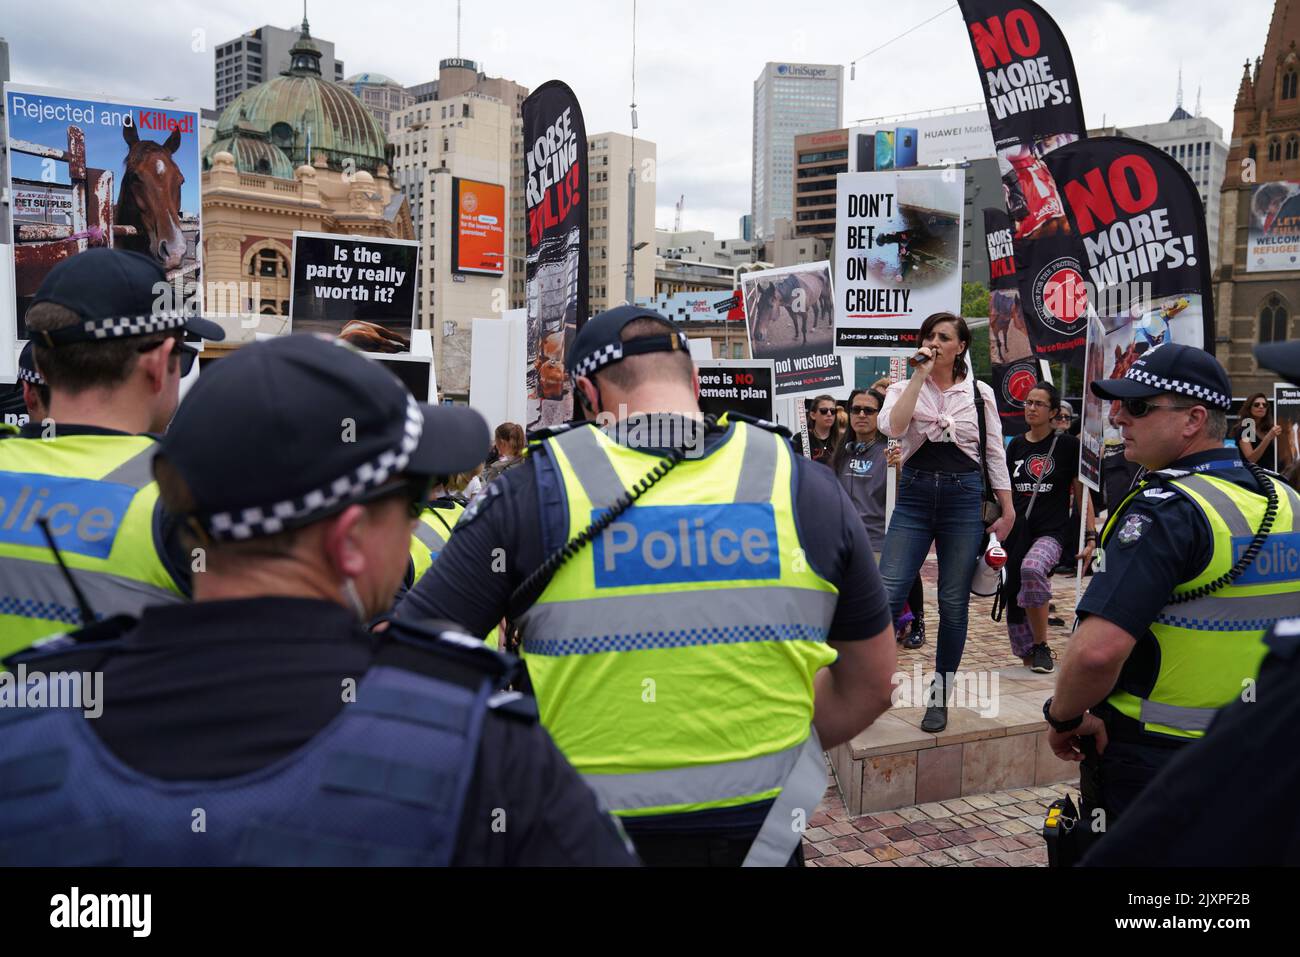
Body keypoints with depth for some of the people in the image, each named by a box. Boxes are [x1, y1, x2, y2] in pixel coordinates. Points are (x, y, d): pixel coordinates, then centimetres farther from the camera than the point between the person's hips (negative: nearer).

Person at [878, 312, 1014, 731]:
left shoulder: (980, 393, 7)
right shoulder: (904, 387, 5)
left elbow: (994, 454, 9)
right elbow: (892, 427, -17)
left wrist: (1007, 511, 5)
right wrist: (920, 375, -14)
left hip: (964, 497, 0)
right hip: (915, 495, 0)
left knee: (953, 603, 5)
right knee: (887, 594, -10)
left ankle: (939, 698, 18)